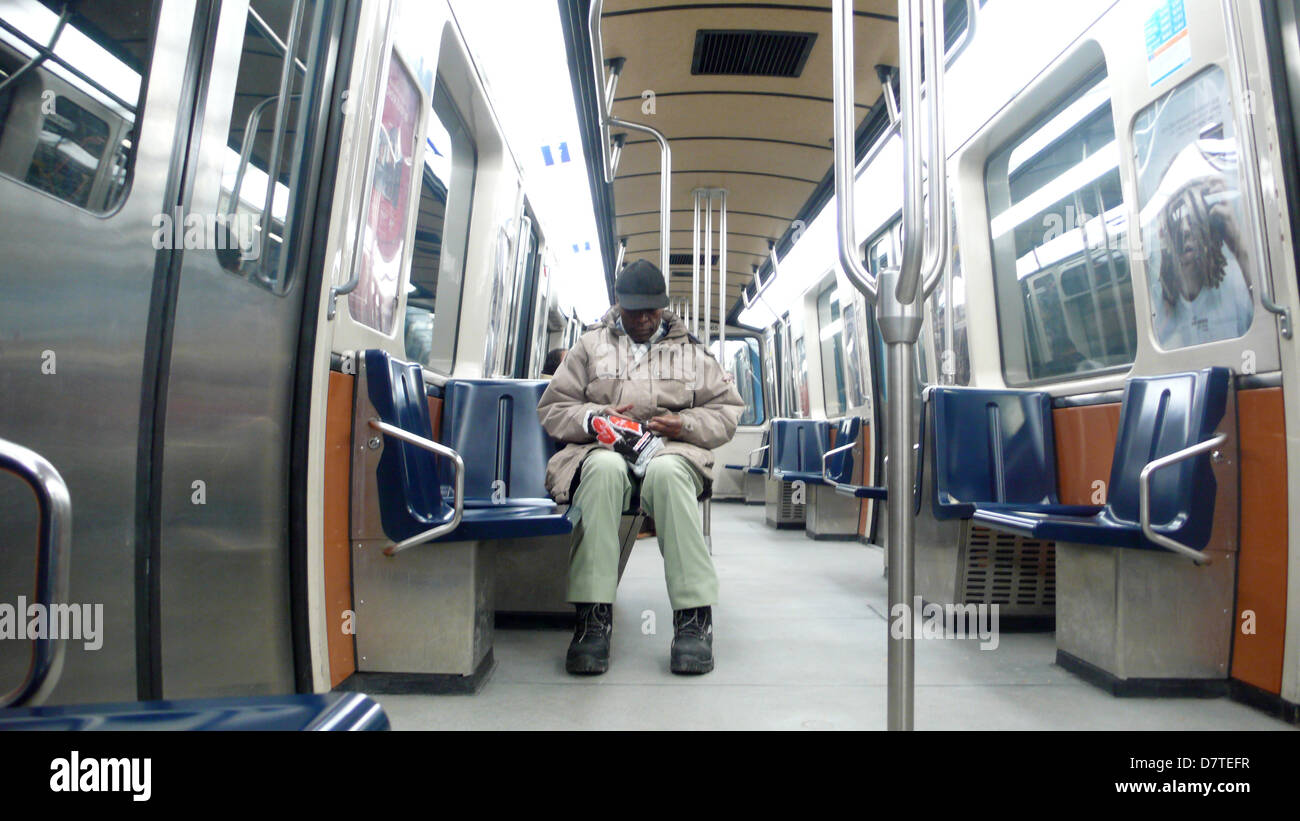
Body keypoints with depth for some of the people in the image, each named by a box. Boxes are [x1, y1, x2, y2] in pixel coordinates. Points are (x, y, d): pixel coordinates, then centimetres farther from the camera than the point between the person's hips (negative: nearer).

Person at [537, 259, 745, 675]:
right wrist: (595, 418, -6)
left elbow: (728, 411, 16)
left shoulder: (691, 349, 22)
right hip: (604, 448, 0)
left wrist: (686, 424, -4)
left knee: (667, 472, -38)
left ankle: (693, 615, -35)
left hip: (672, 449, 0)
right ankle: (593, 616, -36)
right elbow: (552, 410, 15)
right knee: (605, 468, -38)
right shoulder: (591, 344, 20)